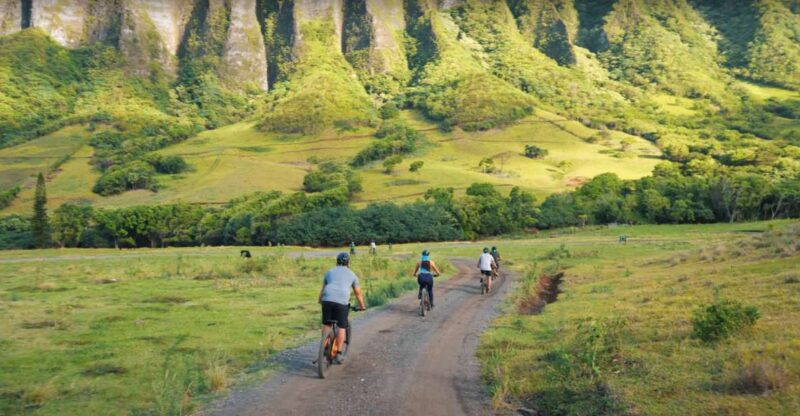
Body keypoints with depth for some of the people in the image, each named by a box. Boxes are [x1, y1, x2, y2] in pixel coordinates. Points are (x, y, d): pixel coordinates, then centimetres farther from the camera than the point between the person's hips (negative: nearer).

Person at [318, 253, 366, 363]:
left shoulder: (329, 272, 23)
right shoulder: (352, 274, 18)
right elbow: (358, 293, 22)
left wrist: (320, 300, 41)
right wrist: (362, 306, 34)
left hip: (327, 300, 2)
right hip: (341, 302, -2)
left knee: (326, 324, 18)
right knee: (342, 327, 7)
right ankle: (339, 353, 7)